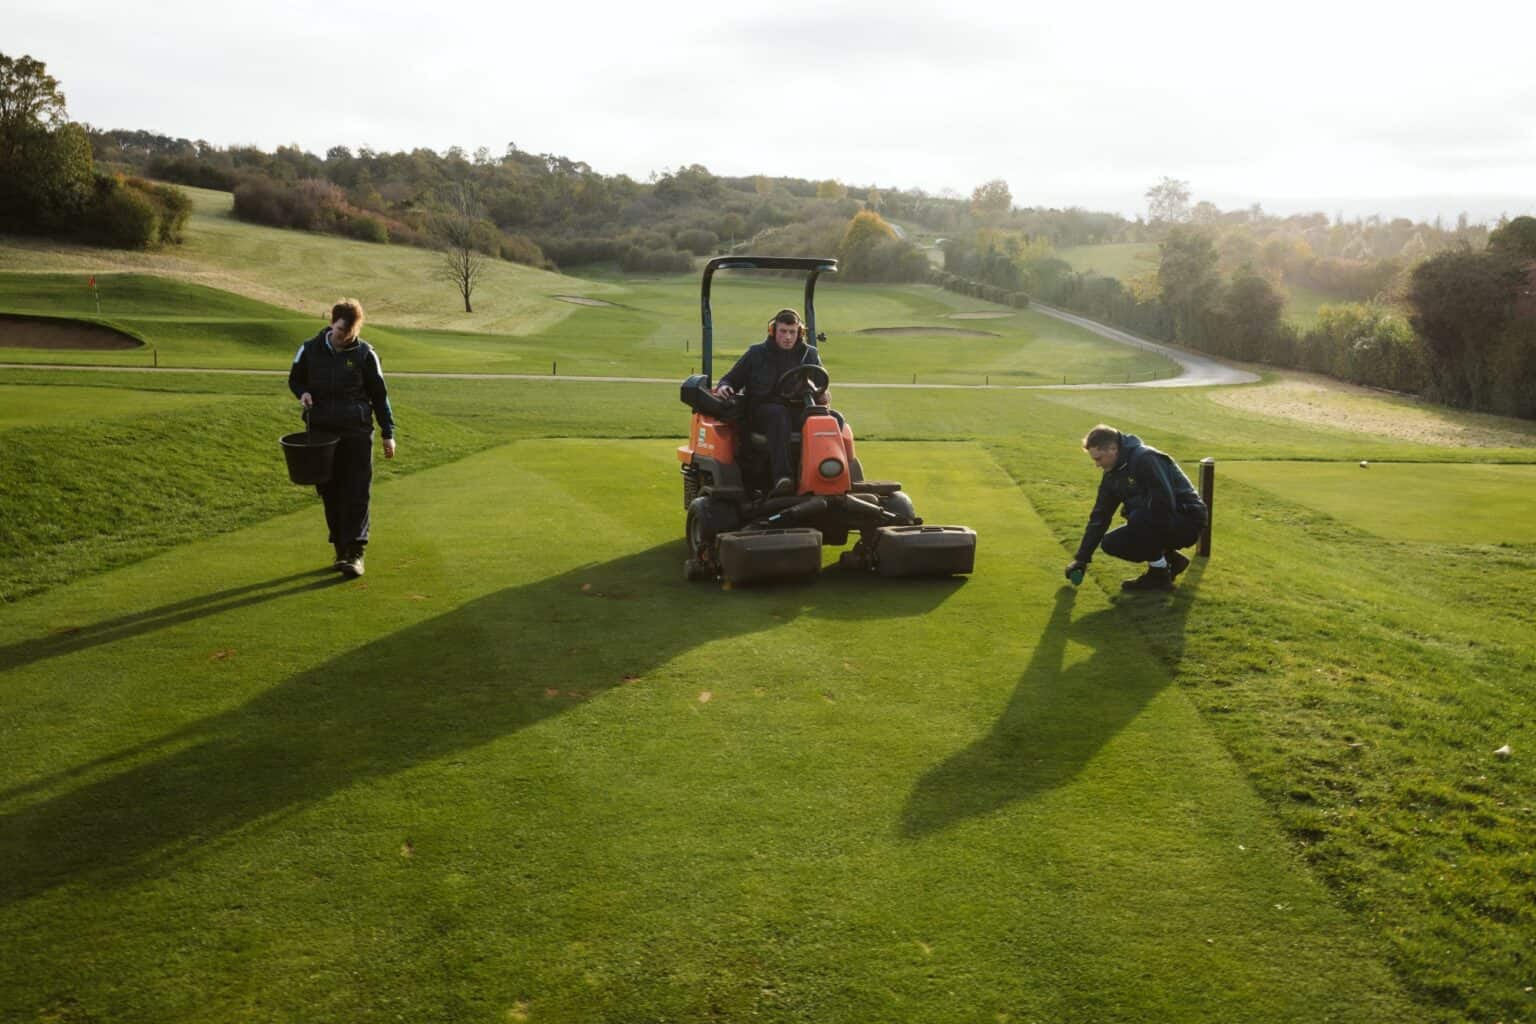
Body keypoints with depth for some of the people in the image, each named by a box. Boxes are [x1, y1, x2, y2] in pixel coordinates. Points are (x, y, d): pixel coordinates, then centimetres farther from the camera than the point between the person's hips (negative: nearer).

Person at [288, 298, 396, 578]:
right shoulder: (311, 349, 2)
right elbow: (295, 378, 18)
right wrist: (302, 393, -6)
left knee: (357, 493, -7)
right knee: (330, 493, 7)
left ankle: (354, 553, -5)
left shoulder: (365, 354, -2)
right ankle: (340, 549, 17)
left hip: (356, 432, -2)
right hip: (321, 431, 3)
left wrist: (388, 433, 3)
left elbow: (379, 395, 4)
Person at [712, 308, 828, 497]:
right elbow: (732, 379, 17)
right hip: (761, 413, -2)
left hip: (799, 412, 2)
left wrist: (822, 396, -3)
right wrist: (723, 387, -8)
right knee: (778, 414, -40)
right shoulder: (756, 354, 12)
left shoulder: (810, 355, 18)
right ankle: (782, 478, -55)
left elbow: (821, 388, 22)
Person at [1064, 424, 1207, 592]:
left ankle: (1160, 575, -13)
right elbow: (1099, 516, 7)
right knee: (1111, 543, 0)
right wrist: (1082, 558, 3)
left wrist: (1132, 506, -15)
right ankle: (1170, 559, 13)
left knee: (1138, 519, -33)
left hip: (1188, 521, -9)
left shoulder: (1145, 458, -24)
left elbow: (1164, 503, -33)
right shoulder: (1112, 474, 4)